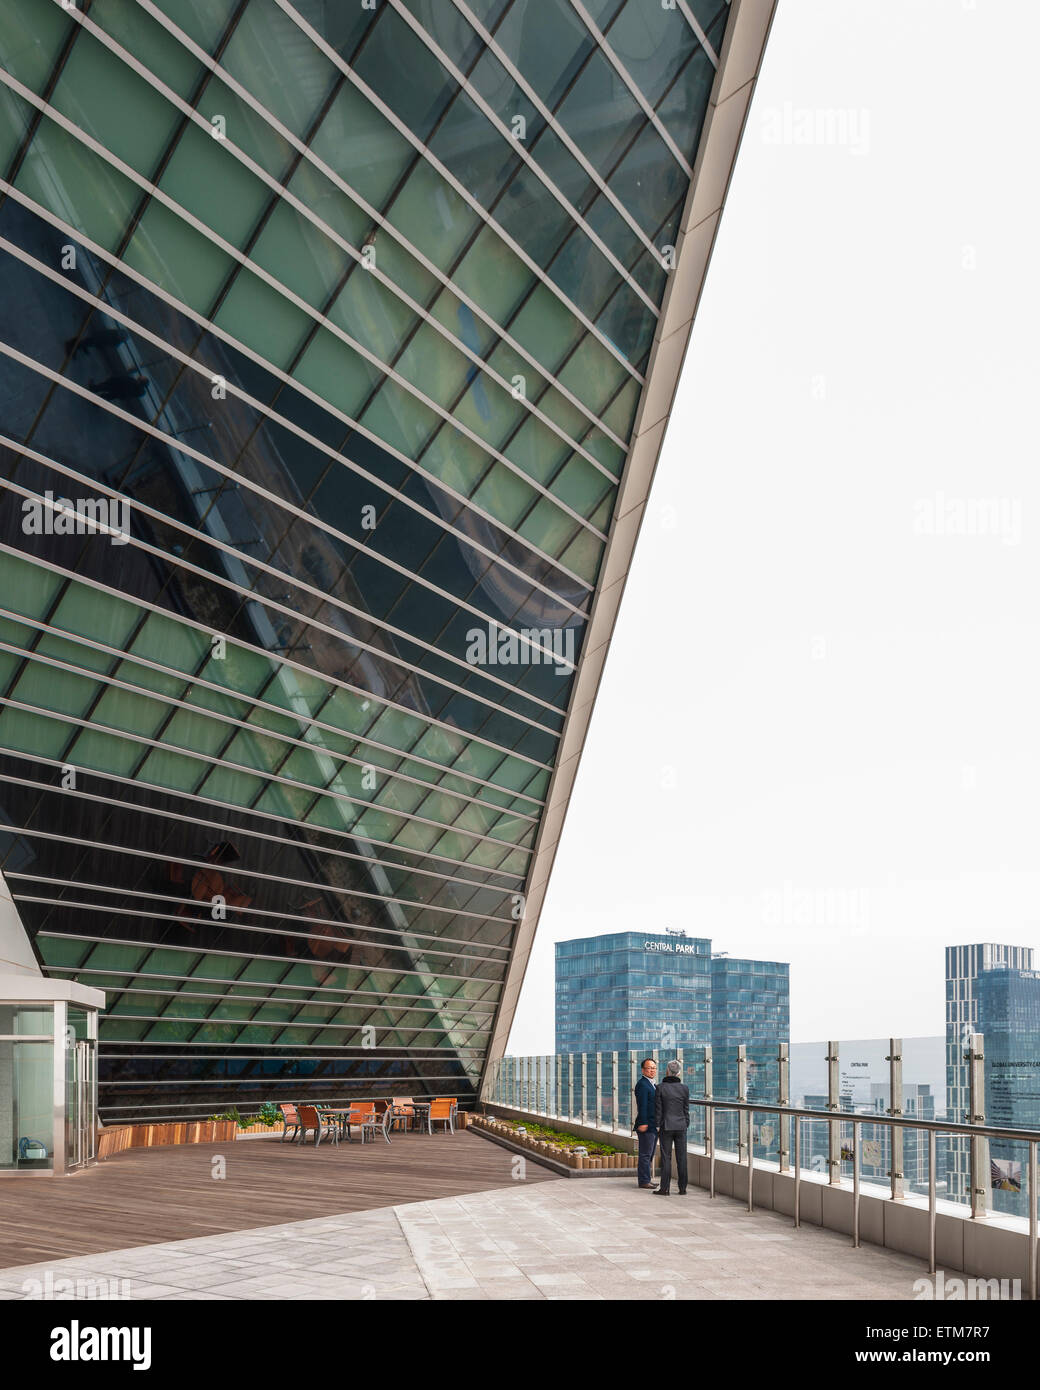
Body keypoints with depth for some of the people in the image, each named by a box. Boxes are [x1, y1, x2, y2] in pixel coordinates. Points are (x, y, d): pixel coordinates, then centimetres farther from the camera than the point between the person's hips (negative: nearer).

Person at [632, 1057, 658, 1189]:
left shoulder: (652, 1084, 18)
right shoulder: (642, 1084, -13)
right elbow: (642, 1105, -19)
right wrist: (643, 1123, -23)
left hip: (653, 1126, 10)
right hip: (646, 1126, -10)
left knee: (649, 1154, 14)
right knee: (645, 1154, -6)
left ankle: (646, 1179, 21)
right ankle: (644, 1181, -3)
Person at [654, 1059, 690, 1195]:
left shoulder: (661, 1088, -7)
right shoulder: (684, 1089, -1)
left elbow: (658, 1109, -5)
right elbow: (686, 1110, 4)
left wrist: (657, 1125, 2)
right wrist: (686, 1125, 12)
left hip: (666, 1127, -2)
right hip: (681, 1127, 2)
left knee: (666, 1157, 1)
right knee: (681, 1157, 7)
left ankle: (665, 1189, 0)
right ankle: (682, 1188, 10)